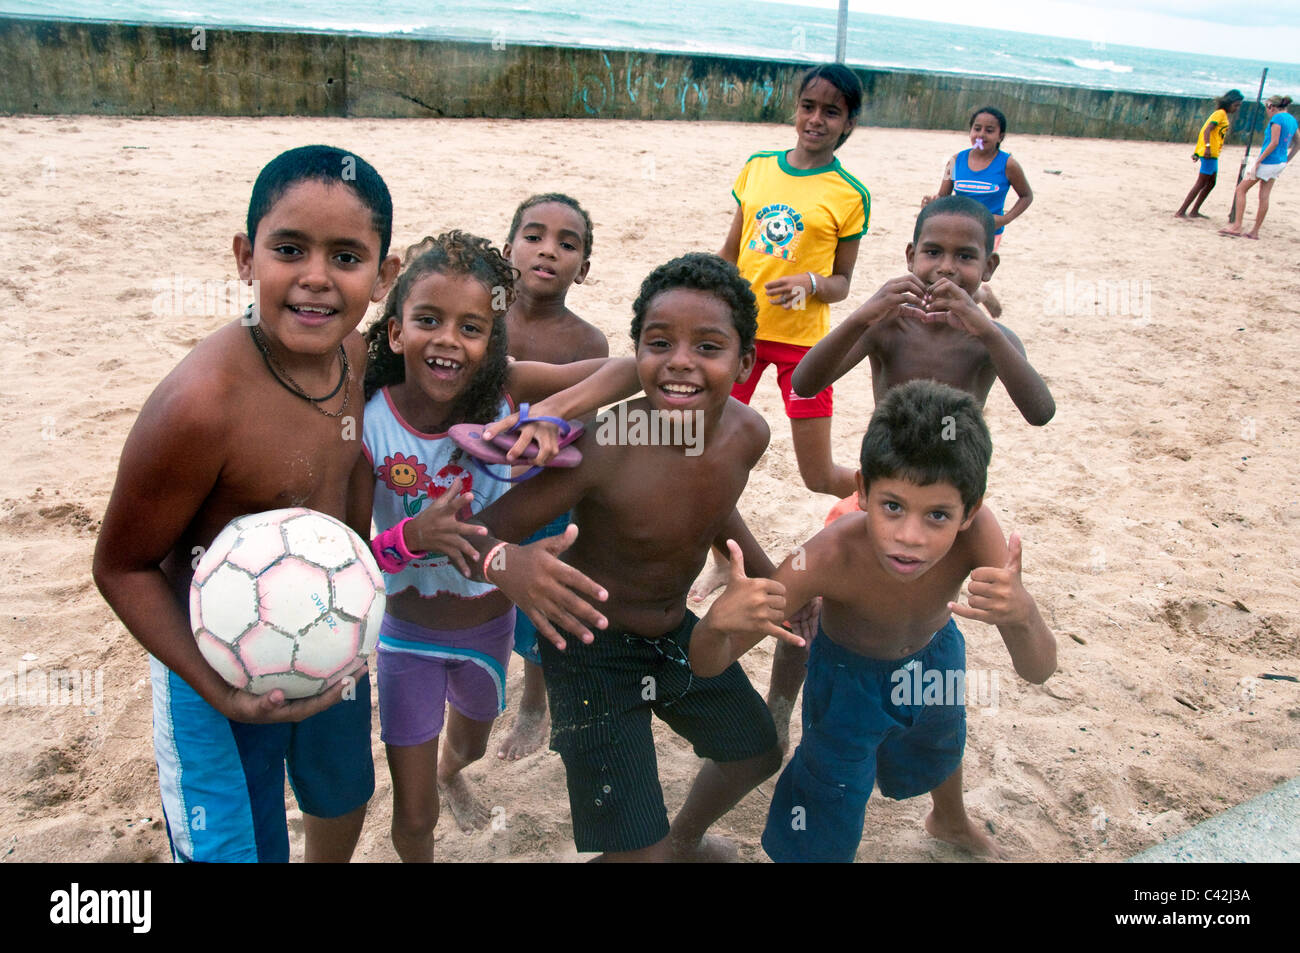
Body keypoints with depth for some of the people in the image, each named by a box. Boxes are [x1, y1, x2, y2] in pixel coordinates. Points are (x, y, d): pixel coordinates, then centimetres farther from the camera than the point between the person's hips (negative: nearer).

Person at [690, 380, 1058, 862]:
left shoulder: (975, 531, -40)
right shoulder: (827, 559, -44)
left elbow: (1039, 671, -35)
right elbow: (706, 664, -38)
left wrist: (1021, 614, -58)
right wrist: (719, 619, -62)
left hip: (935, 654, 4)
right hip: (848, 672, -3)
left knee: (942, 748, 34)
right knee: (824, 832, 5)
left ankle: (951, 821, 70)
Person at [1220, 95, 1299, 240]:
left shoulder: (1277, 118, -13)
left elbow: (1274, 143, -20)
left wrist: (1258, 162, -19)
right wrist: (1286, 162, 22)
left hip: (1268, 162, -9)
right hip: (1280, 163, 9)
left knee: (1241, 190, -1)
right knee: (1264, 196, 10)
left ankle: (1237, 227, -7)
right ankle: (1255, 231, 12)